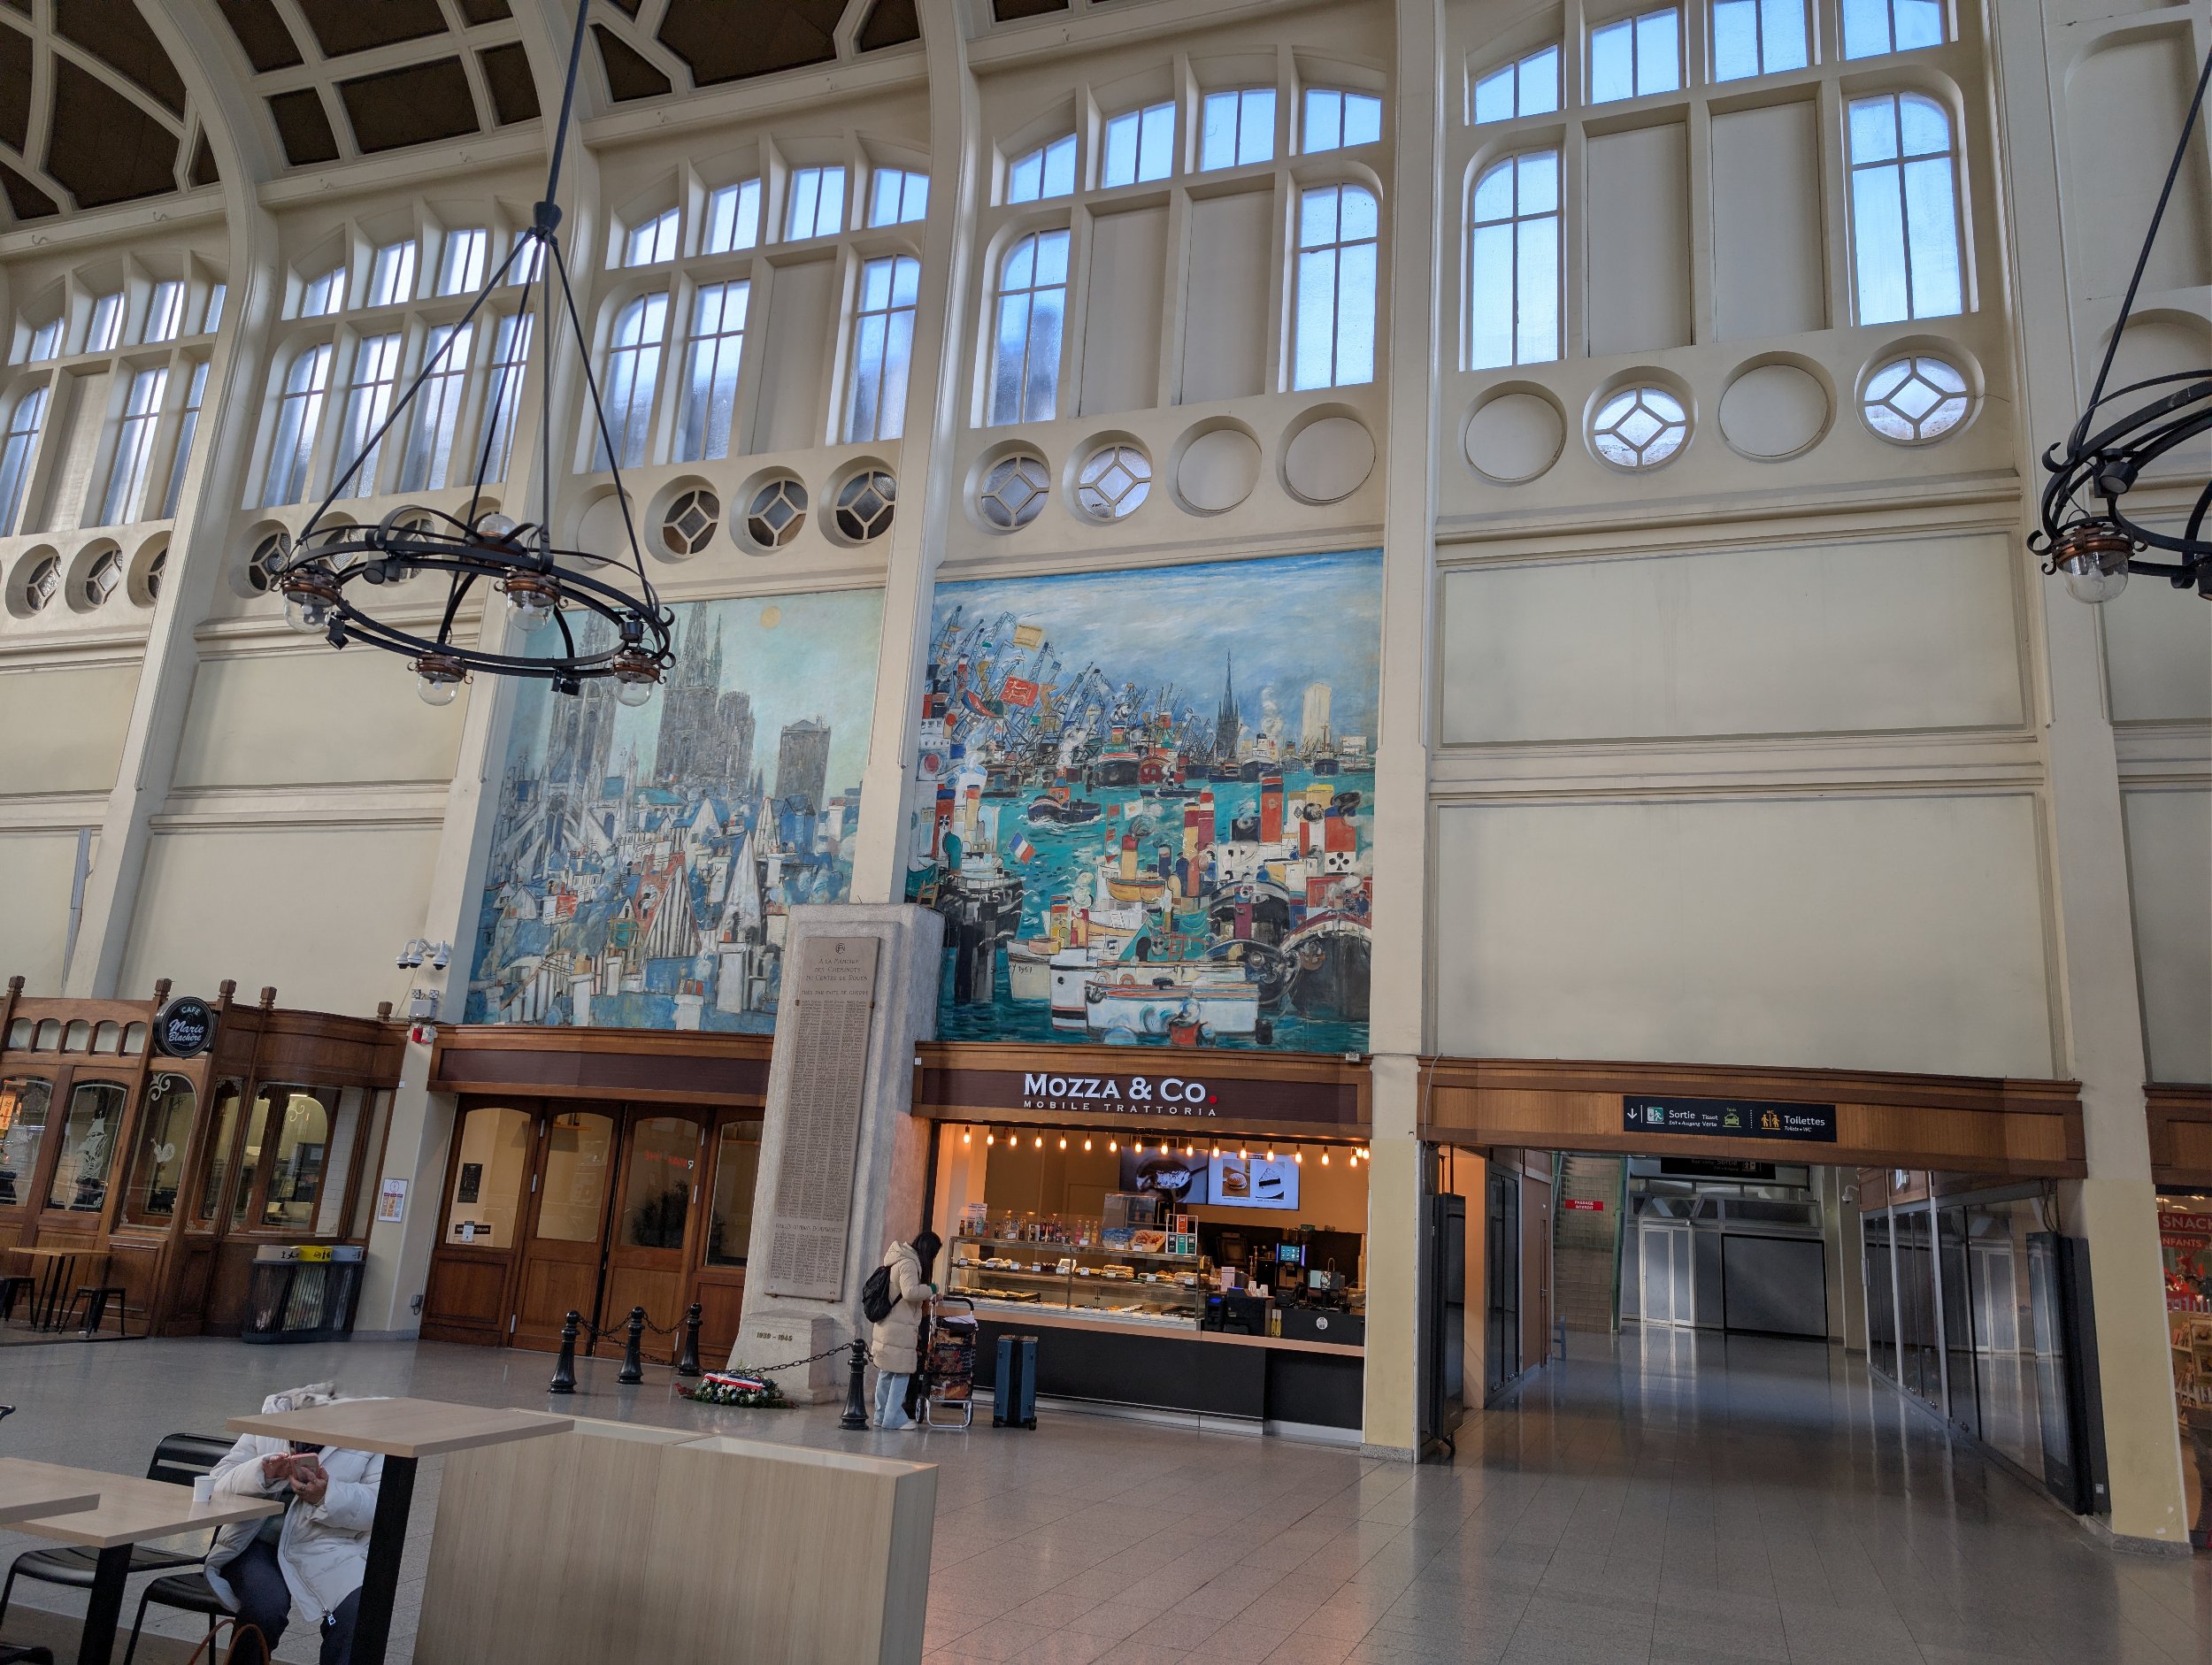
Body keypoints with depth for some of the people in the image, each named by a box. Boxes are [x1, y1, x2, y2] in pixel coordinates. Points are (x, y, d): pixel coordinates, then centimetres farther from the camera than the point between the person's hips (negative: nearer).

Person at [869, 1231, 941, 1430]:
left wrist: (928, 1296, 23)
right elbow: (910, 1292, -26)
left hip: (887, 1326, 10)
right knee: (901, 1372, -2)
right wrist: (929, 1289, -11)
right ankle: (894, 1417, 2)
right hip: (899, 1329, -10)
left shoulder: (902, 1260, 16)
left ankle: (882, 1415, 22)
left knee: (886, 1372, 15)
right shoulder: (909, 1264, -14)